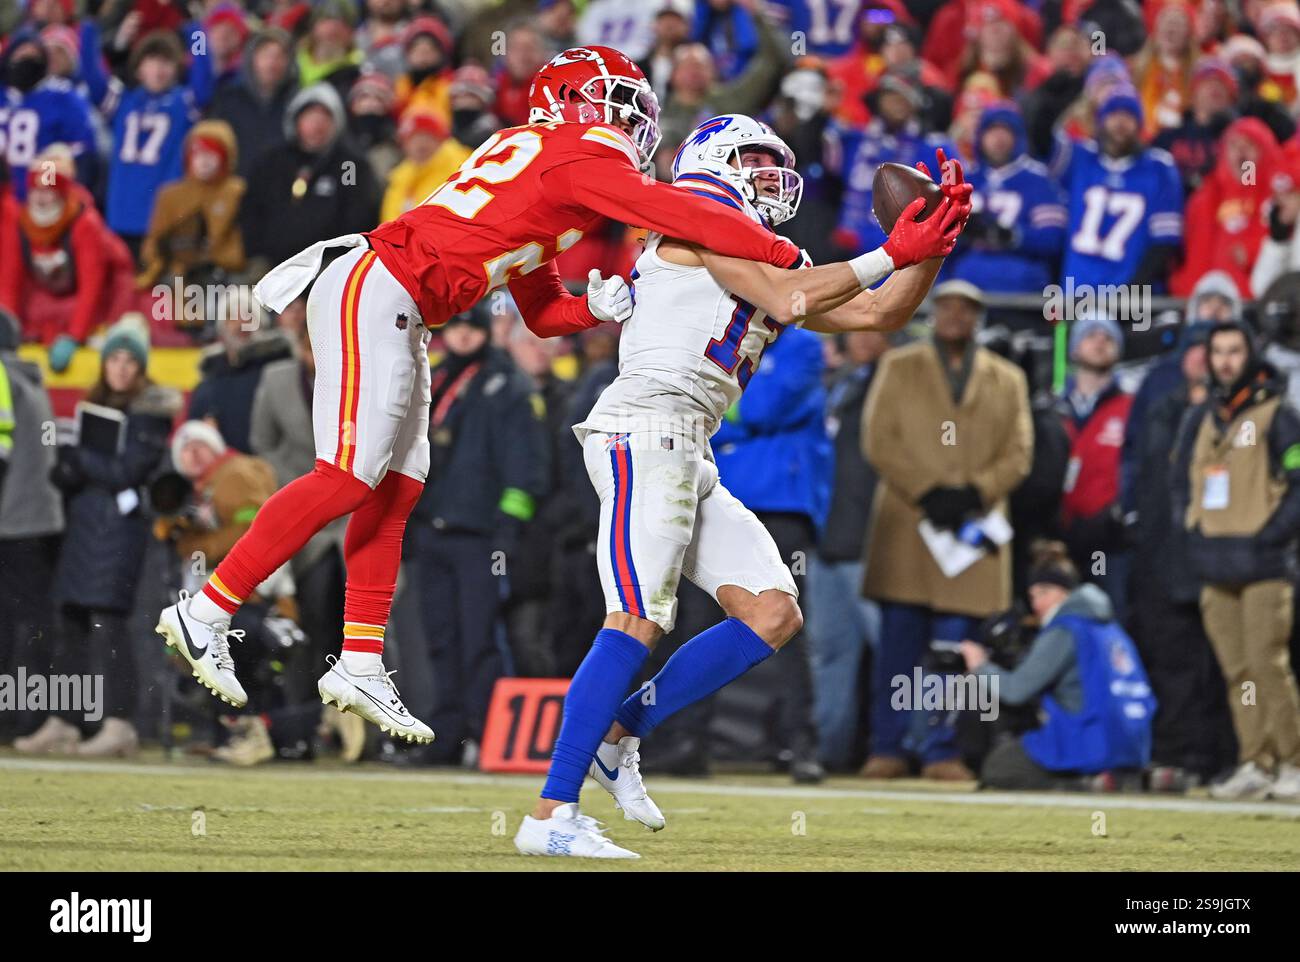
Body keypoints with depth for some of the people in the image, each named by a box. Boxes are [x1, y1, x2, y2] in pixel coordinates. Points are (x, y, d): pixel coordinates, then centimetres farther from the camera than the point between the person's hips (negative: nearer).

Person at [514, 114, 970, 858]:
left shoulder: (772, 260, 25)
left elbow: (878, 314, 23)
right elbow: (786, 303, -11)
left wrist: (932, 245, 9)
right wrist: (889, 256, -8)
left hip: (690, 457, 9)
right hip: (645, 431, -9)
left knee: (774, 618, 3)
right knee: (637, 624, -17)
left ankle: (617, 736, 9)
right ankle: (551, 815, -19)